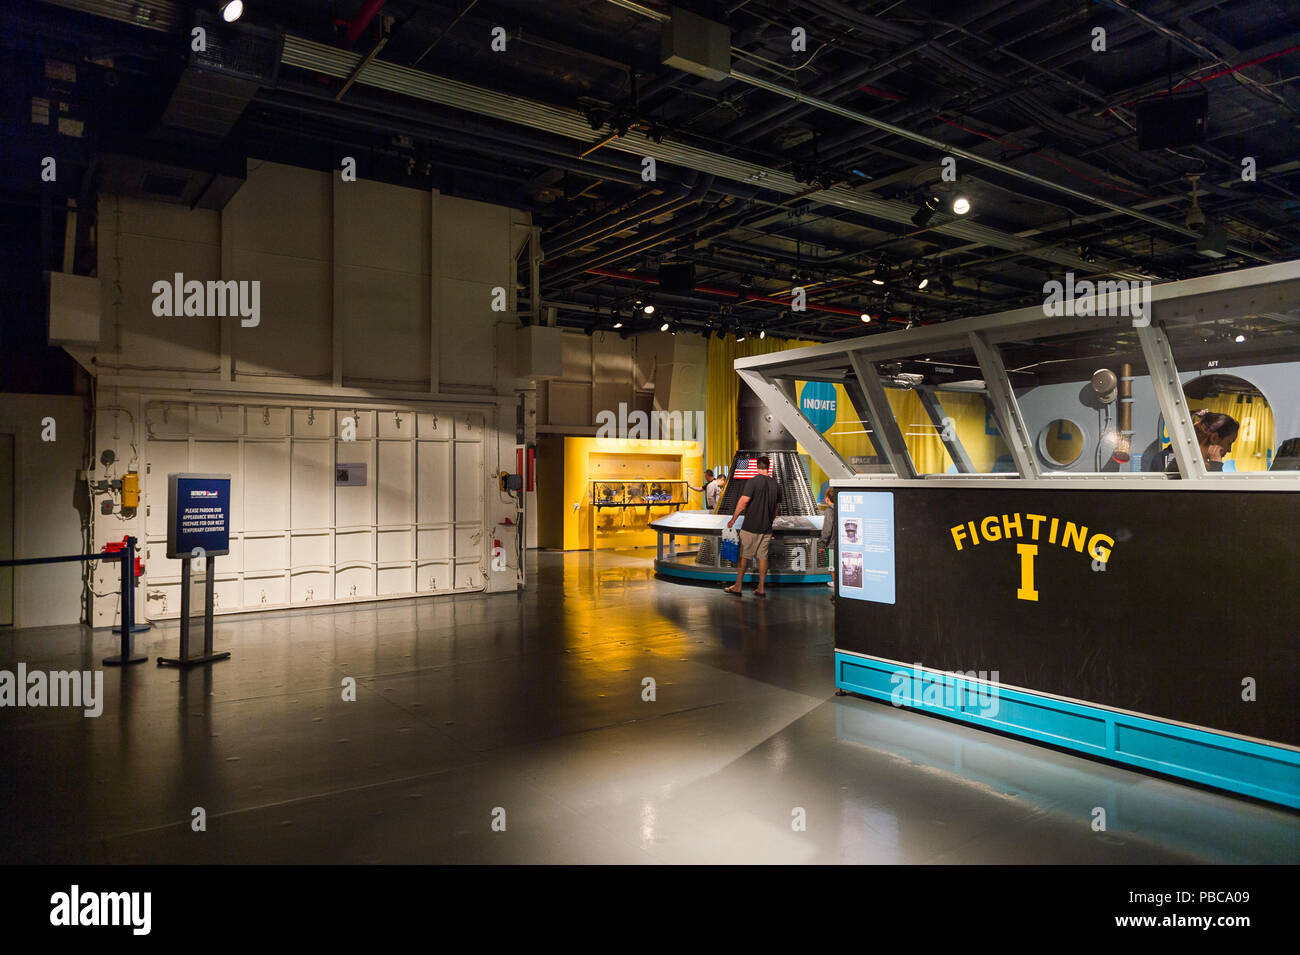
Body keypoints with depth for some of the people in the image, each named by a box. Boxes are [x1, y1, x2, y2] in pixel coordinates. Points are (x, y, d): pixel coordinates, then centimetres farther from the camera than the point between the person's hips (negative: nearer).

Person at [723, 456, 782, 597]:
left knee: (744, 556, 4)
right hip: (766, 528, 5)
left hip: (750, 527, -5)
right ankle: (761, 588, 11)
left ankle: (738, 586, 10)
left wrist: (733, 519, -11)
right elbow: (777, 506, 15)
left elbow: (743, 501, -18)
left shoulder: (753, 481, -12)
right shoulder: (775, 484, 6)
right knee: (762, 556, 9)